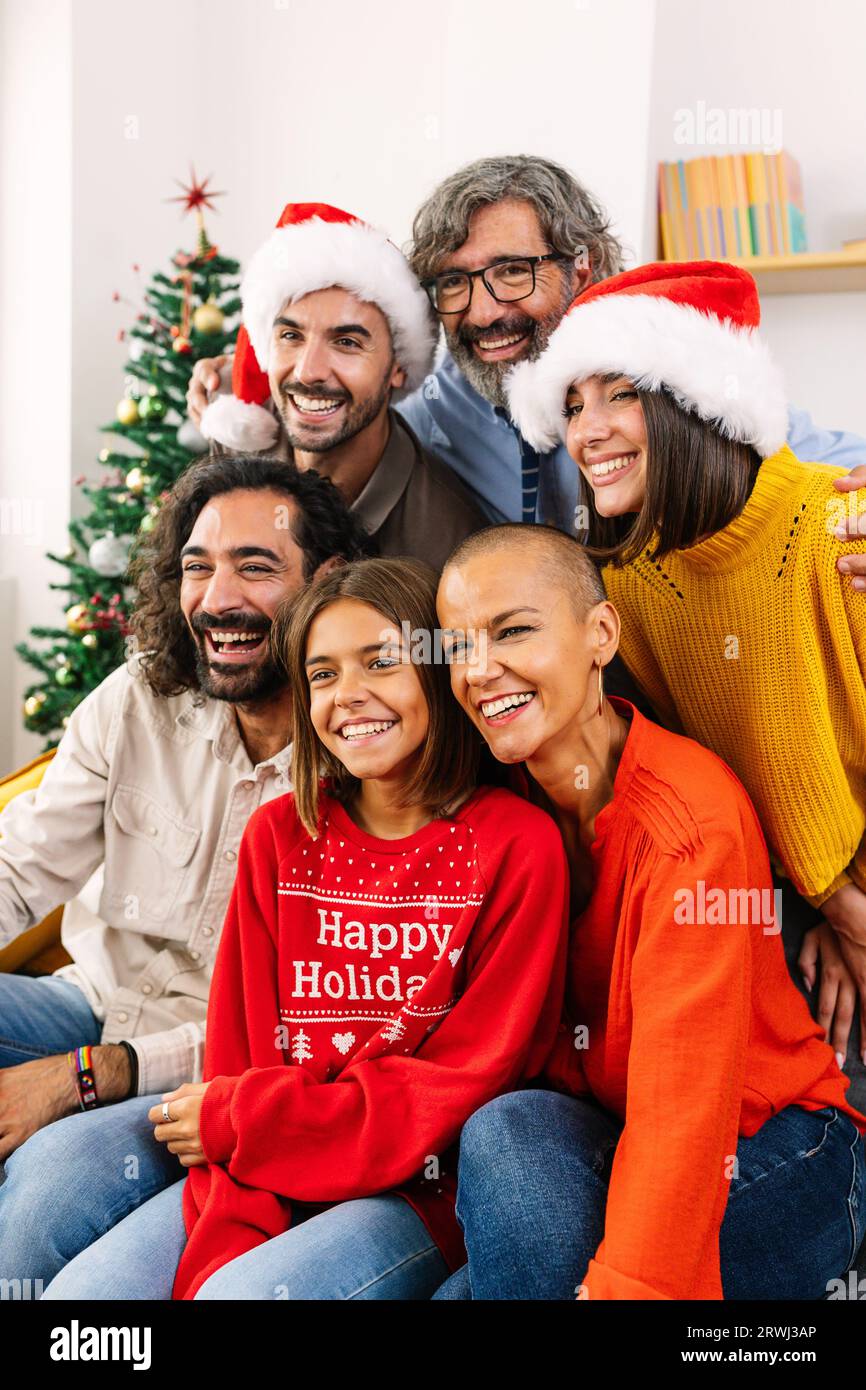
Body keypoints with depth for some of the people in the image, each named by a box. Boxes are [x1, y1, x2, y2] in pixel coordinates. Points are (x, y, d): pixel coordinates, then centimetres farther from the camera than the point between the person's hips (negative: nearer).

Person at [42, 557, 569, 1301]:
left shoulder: (517, 844, -8)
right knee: (76, 1291, -15)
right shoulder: (280, 835, 5)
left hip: (421, 1192, -4)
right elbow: (242, 1047, 2)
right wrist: (224, 1247, -13)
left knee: (242, 1295, -27)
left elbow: (466, 1084, -10)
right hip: (262, 1182, 4)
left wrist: (235, 1122, -10)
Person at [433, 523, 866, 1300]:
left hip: (780, 1161, -5)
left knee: (507, 1139, -28)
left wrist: (622, 1285, -33)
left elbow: (685, 1103, -26)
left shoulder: (690, 816, -22)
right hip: (603, 1146, 5)